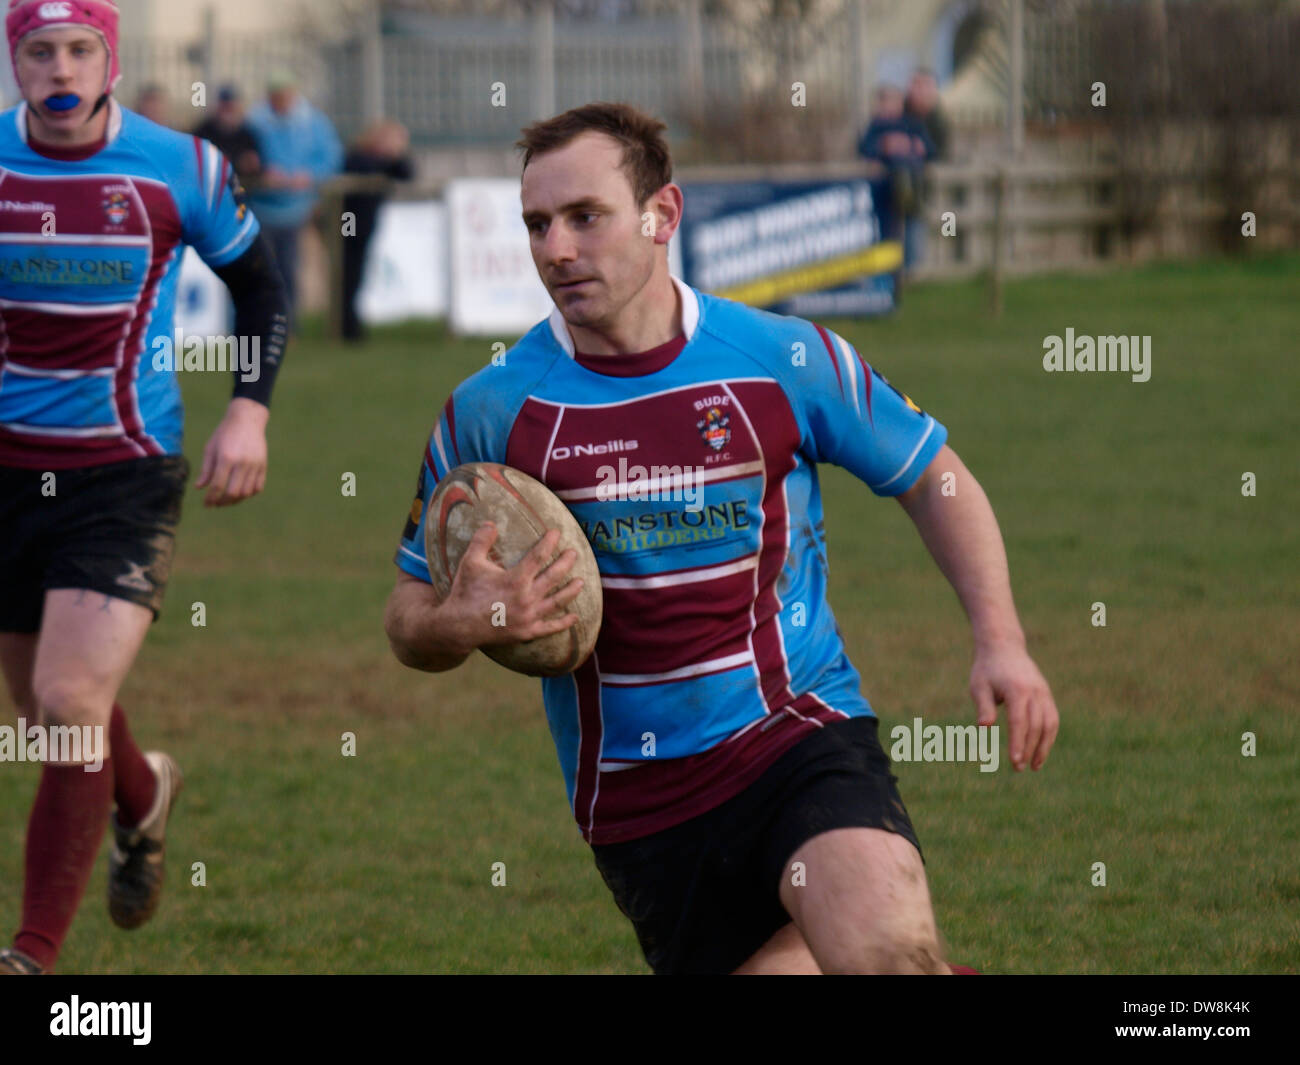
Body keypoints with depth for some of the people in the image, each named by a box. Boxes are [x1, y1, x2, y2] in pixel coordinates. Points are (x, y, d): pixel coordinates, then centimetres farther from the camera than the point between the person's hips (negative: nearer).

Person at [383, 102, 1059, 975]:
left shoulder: (787, 359, -2)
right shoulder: (491, 411, -1)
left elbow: (935, 478, 12)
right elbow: (409, 619, 9)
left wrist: (1001, 640, -1)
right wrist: (463, 621, -15)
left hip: (803, 738, -2)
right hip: (638, 801, 2)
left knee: (882, 945, -30)